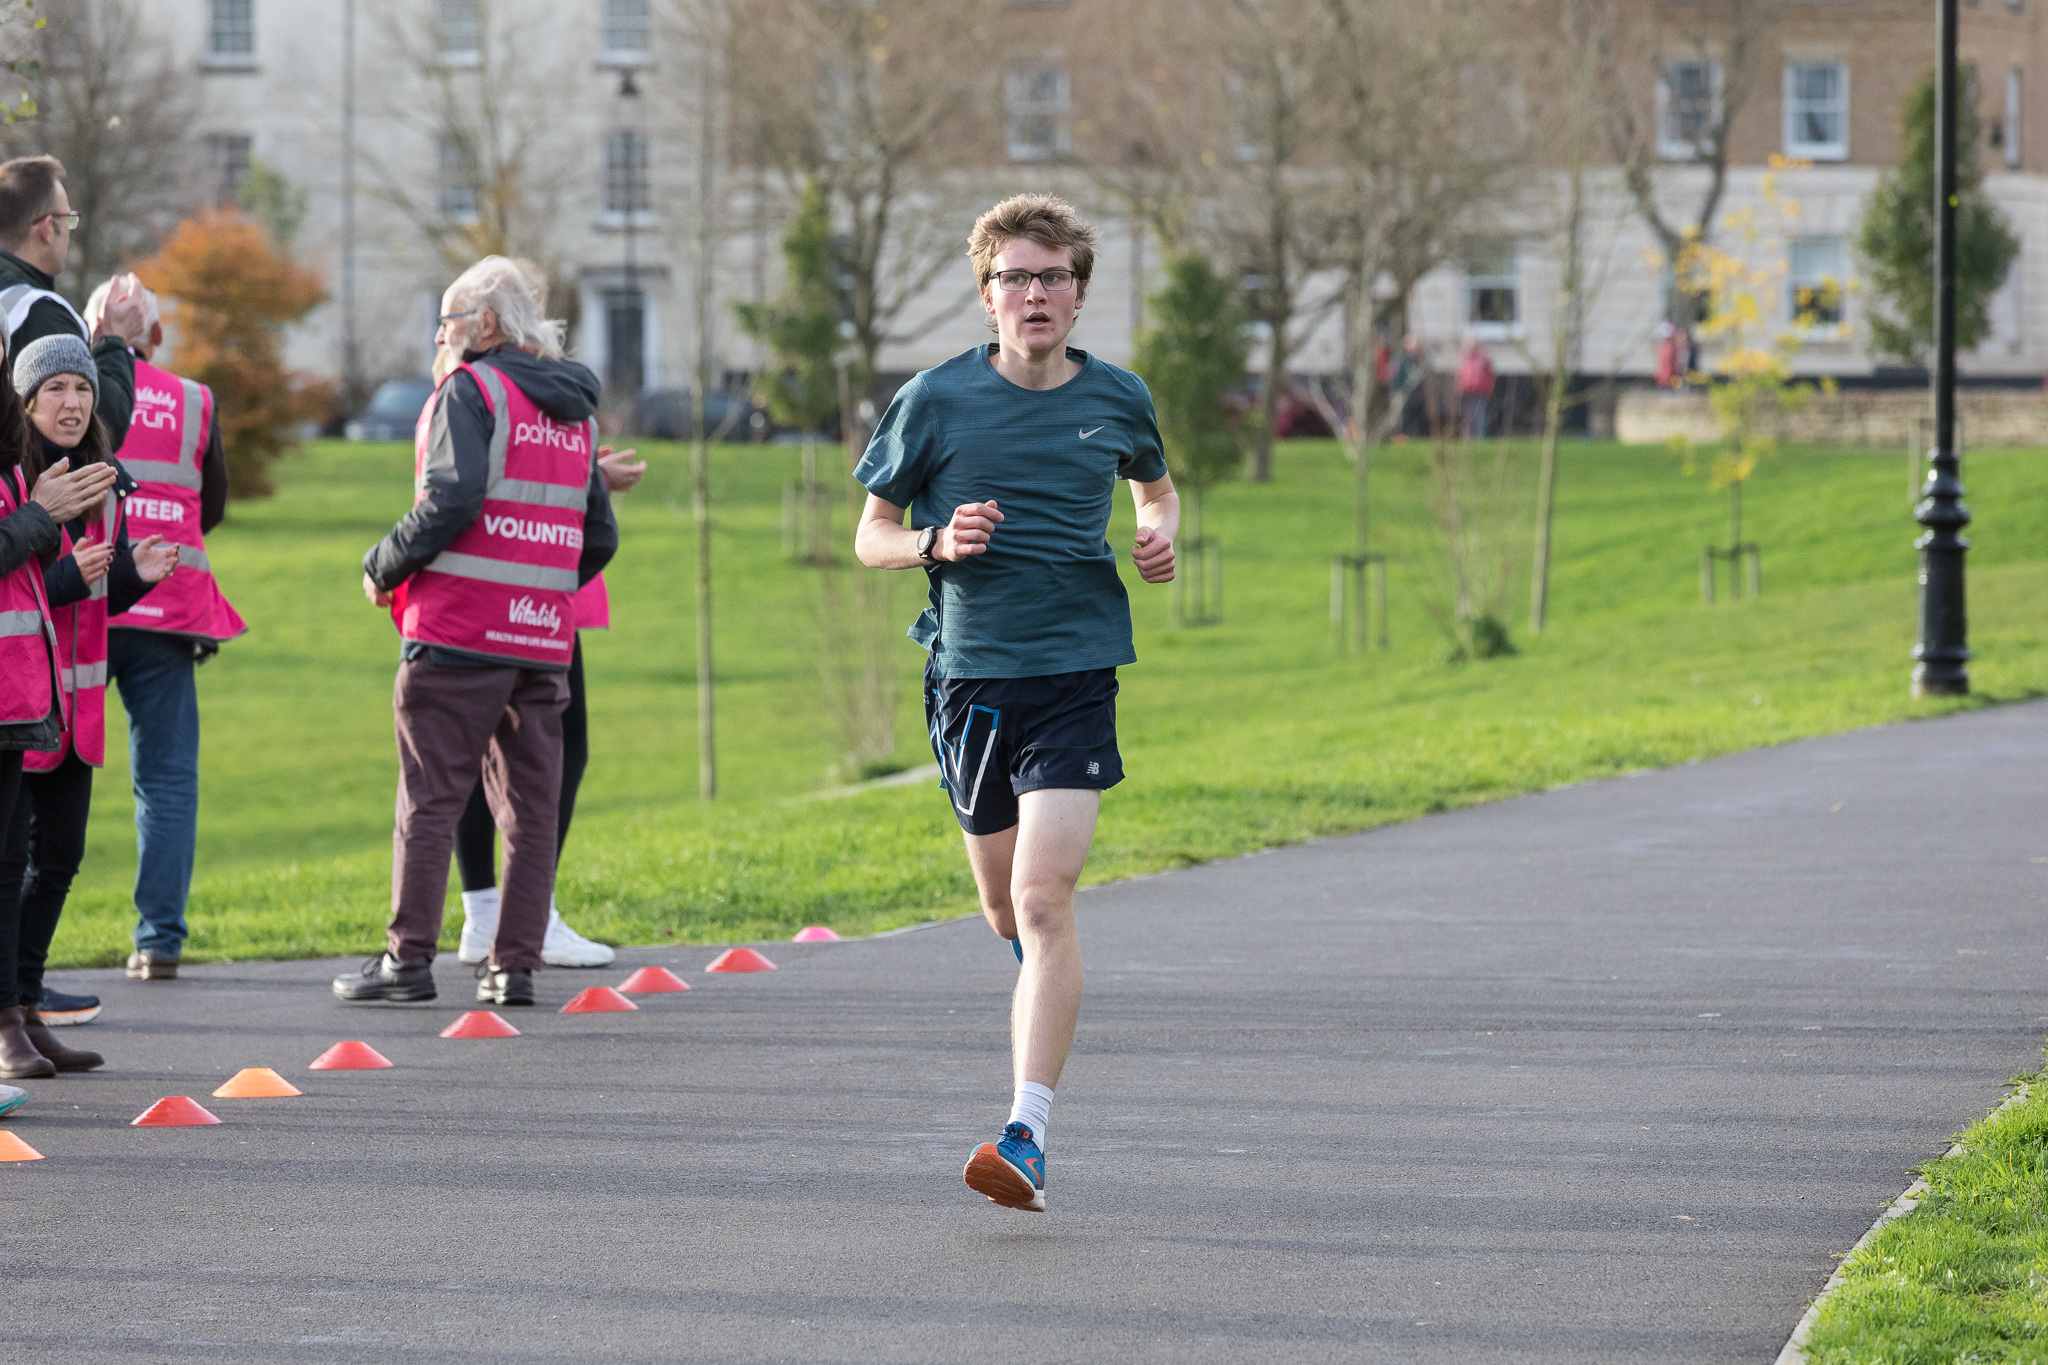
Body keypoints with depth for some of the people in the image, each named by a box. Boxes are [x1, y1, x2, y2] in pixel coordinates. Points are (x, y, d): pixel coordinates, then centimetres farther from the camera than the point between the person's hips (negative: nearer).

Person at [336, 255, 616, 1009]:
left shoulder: (470, 391, -6)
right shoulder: (576, 410, 17)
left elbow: (451, 500, -18)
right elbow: (598, 538, 18)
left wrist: (385, 566, -6)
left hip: (458, 634, -6)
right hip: (544, 636, 7)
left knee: (429, 799, -1)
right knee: (530, 805, 7)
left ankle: (409, 956, 0)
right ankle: (514, 965, 6)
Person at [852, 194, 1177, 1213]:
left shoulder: (1117, 399, 4)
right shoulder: (935, 401, -1)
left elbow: (1156, 486, 25)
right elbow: (871, 534, 7)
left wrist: (1160, 537, 3)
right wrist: (936, 543, -14)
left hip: (1076, 675, -1)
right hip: (970, 672, 1)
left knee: (1043, 901, -16)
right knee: (1006, 910, 13)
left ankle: (1027, 1136, -20)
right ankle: (1046, 981, 50)